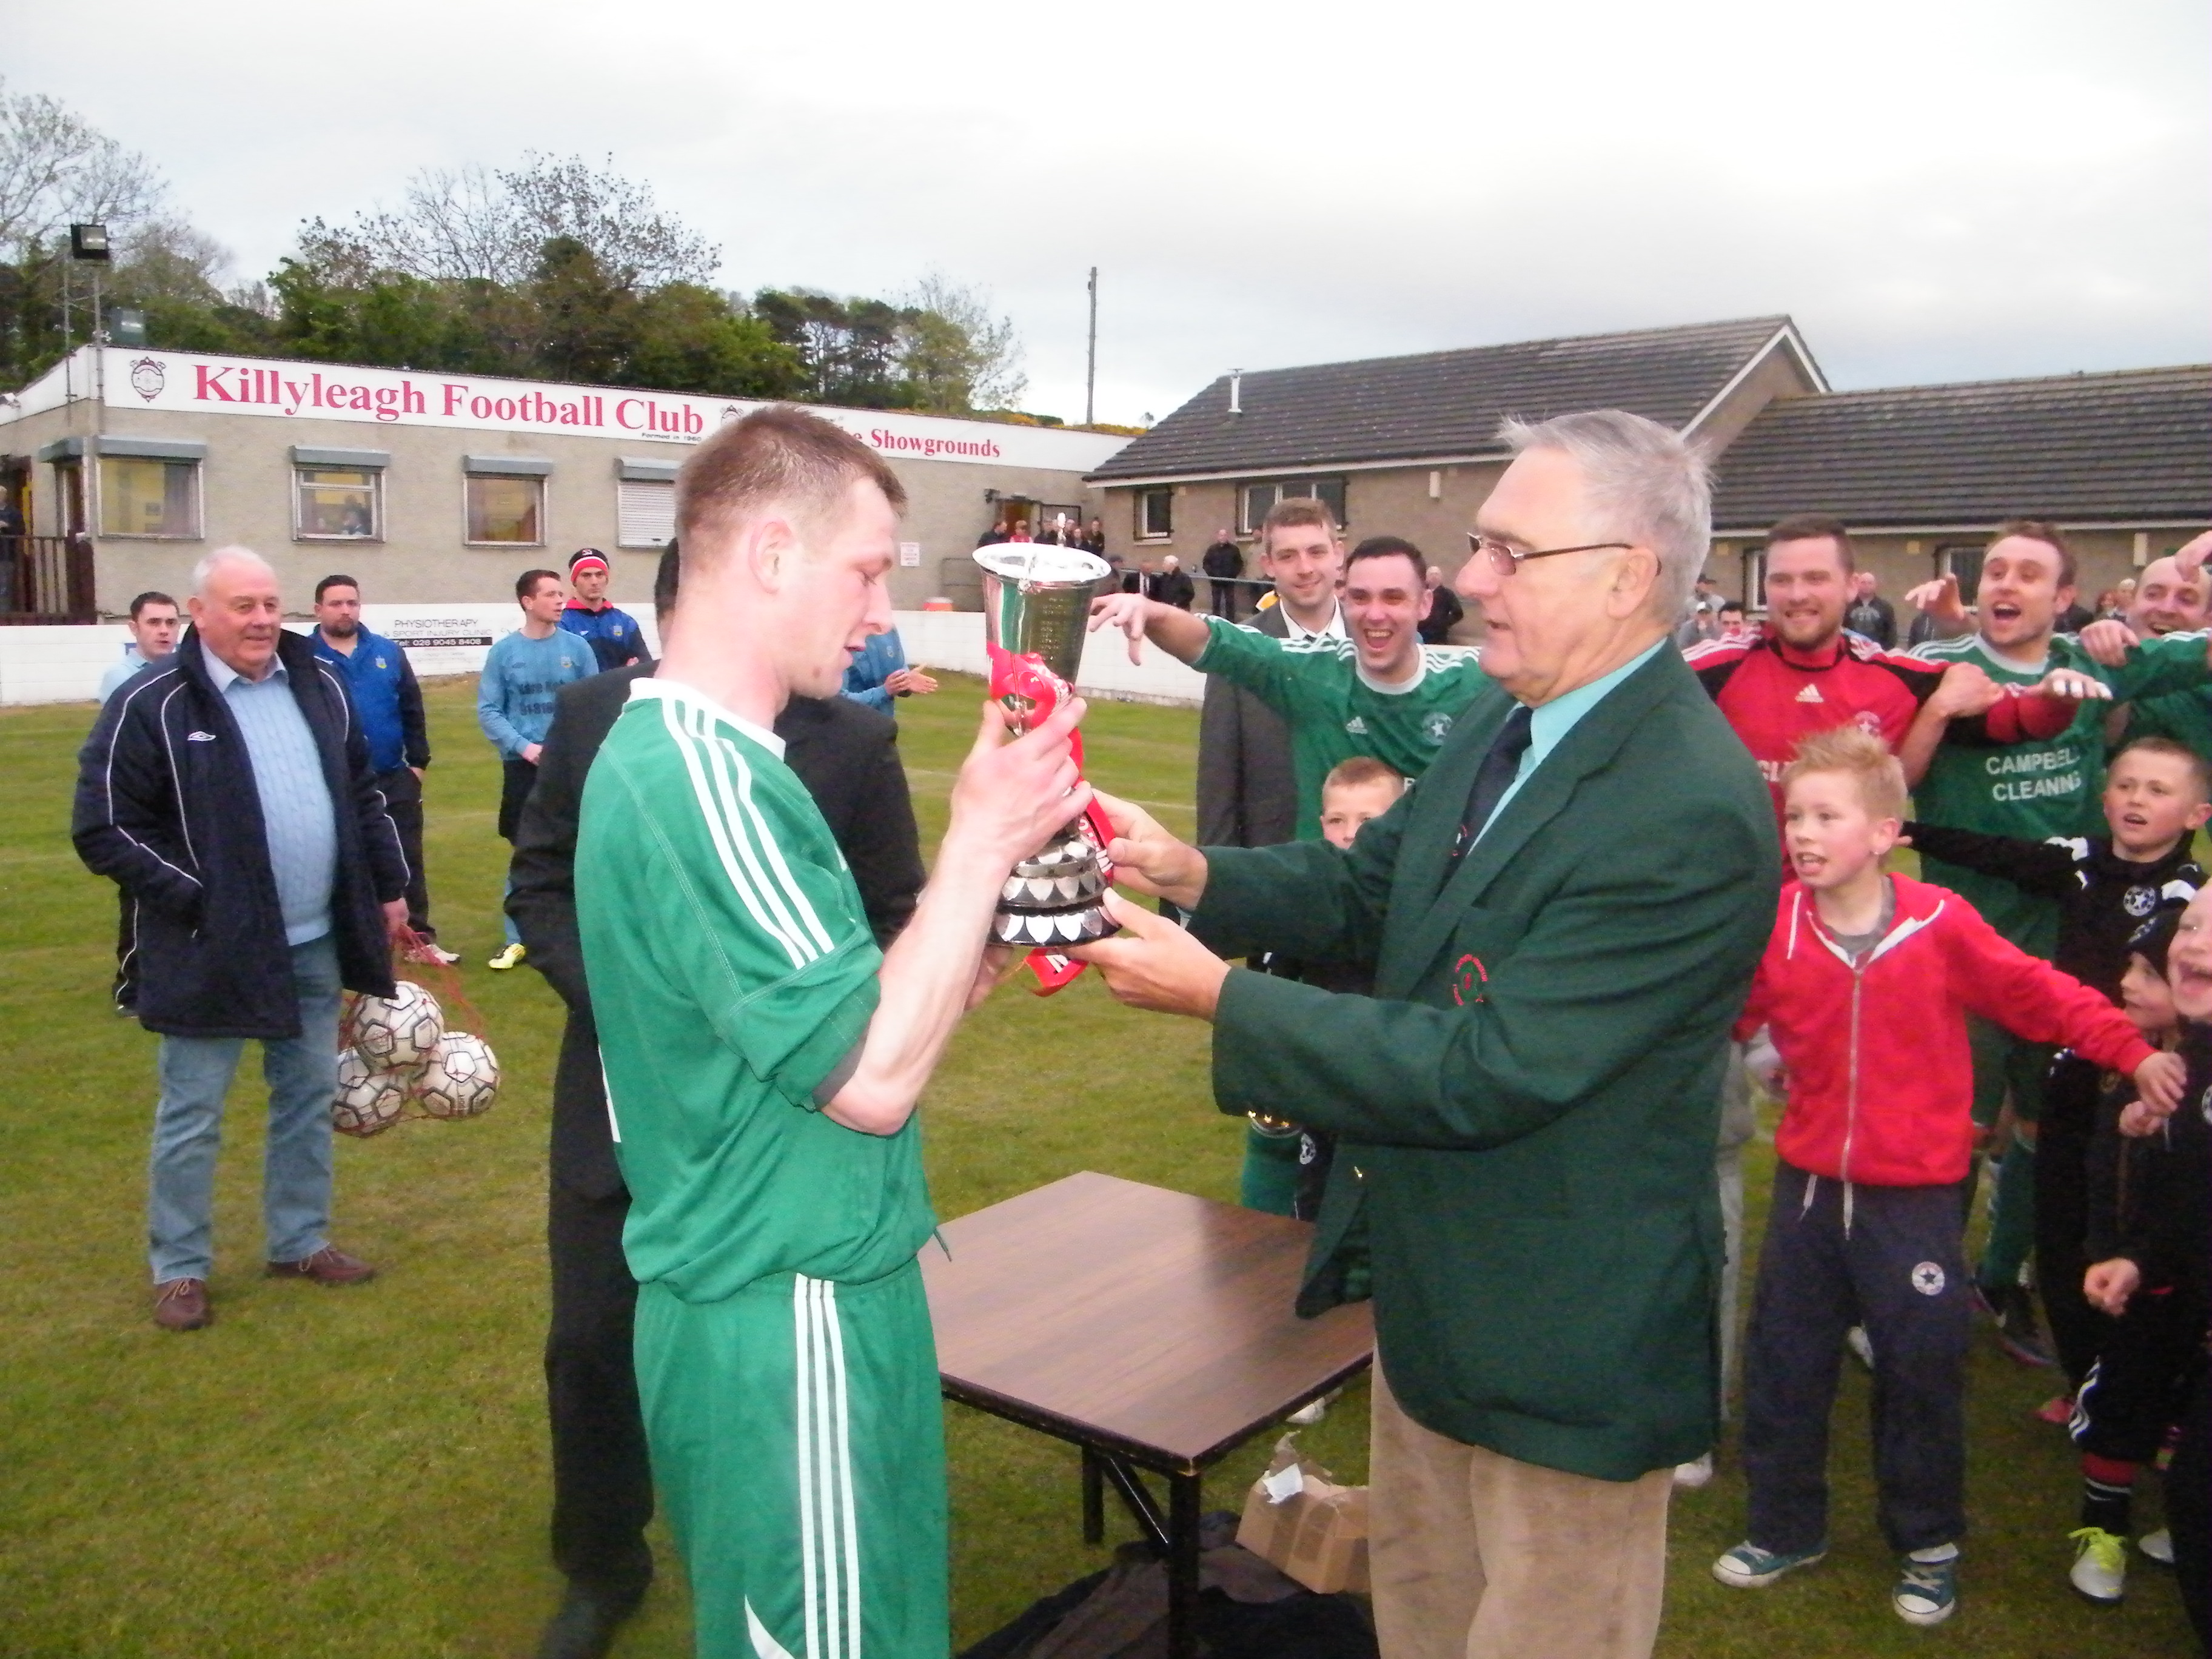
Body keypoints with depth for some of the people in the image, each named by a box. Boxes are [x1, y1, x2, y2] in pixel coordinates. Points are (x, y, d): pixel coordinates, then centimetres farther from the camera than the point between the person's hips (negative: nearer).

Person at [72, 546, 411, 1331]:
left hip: (314, 943, 6)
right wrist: (190, 901, -17)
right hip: (211, 950, -5)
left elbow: (364, 796, 16)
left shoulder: (318, 685, 6)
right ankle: (179, 1267, 24)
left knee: (310, 1098, 16)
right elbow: (101, 830, -12)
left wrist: (390, 886, 14)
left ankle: (300, 1241, 33)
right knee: (191, 1118, 7)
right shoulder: (152, 705, -13)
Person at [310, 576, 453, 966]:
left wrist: (418, 762, 4)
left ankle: (420, 939, 17)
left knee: (408, 861, 8)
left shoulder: (388, 652, 5)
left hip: (394, 780, 3)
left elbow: (412, 712, 9)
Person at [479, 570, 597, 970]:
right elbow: (488, 711, -3)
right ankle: (518, 938, 16)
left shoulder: (578, 646, -1)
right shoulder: (503, 651, -3)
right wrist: (524, 746, -14)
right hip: (522, 765, 0)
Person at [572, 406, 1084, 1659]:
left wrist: (967, 969, 3)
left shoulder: (667, 748, 9)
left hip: (746, 1294, 10)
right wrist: (983, 840, -19)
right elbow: (872, 1078, -25)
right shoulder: (701, 777, -23)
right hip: (791, 1319, -10)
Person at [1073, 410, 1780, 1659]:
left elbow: (1486, 1073, -30)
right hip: (1432, 1277, 8)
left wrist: (1219, 995, -26)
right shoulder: (1505, 720, -1)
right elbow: (1368, 889, 8)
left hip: (1563, 1325, -8)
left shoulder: (1691, 811, -29)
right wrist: (1193, 873, -10)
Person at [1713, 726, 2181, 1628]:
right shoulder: (1774, 924, -7)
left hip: (1912, 1197, -2)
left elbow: (2037, 993, -2)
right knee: (1783, 1365, 12)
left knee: (1922, 1371, 9)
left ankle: (1928, 1545, 31)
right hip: (1808, 1187, 3)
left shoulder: (1941, 924, -13)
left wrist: (2132, 1052, -3)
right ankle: (1784, 1528, 32)